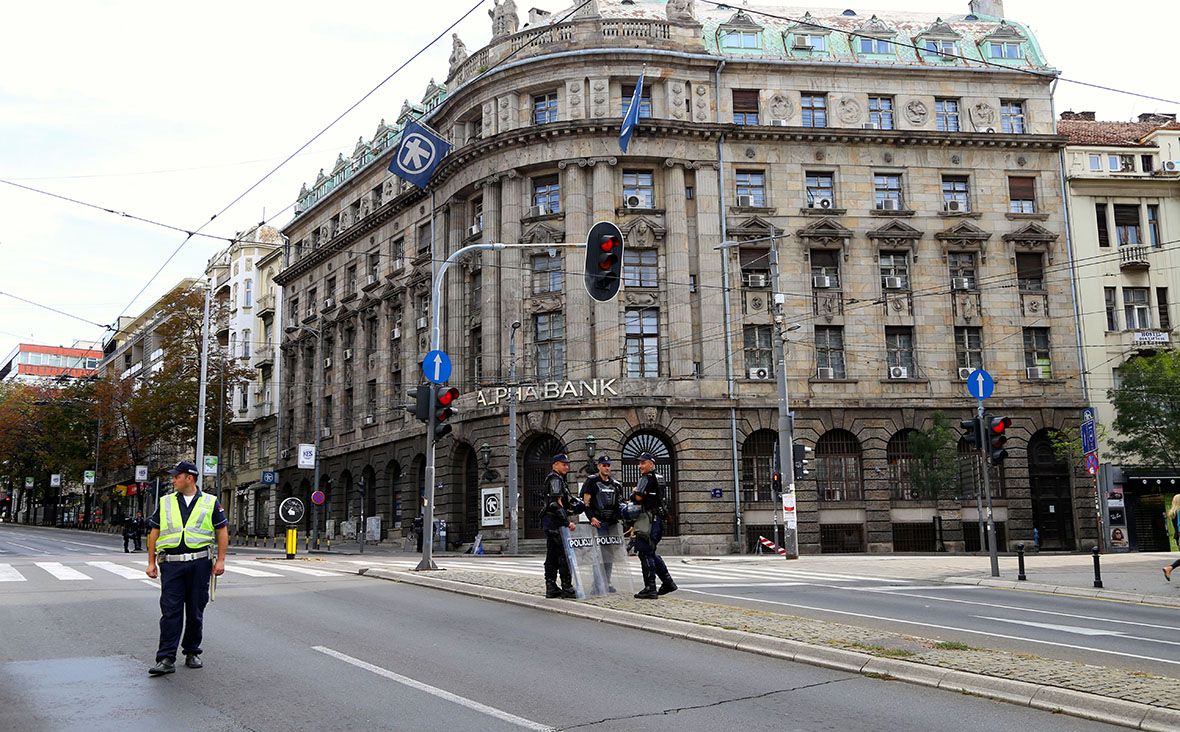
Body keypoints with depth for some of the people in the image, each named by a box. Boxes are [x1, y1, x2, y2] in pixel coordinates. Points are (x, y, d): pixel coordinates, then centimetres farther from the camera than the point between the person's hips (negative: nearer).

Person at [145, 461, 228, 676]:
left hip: (200, 563, 0)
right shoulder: (165, 503, 12)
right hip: (171, 563, 1)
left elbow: (222, 533, 6)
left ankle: (192, 653, 20)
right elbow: (154, 534, 13)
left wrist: (220, 560, -2)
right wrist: (151, 562, 6)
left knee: (196, 611, 7)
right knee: (170, 611, -5)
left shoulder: (210, 503, 7)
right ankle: (166, 659, -5)